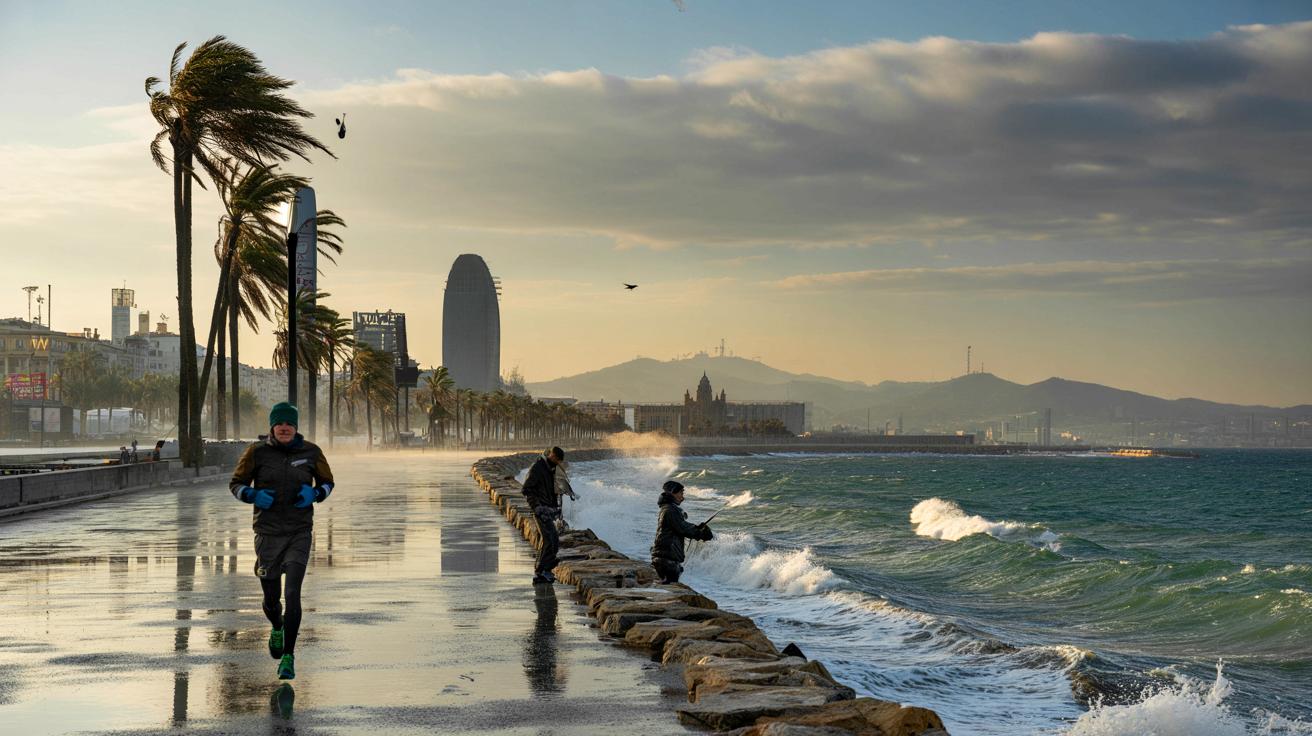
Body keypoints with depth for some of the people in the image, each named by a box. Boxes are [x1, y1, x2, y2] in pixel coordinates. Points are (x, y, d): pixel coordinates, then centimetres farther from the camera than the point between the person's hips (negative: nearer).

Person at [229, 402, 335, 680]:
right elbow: (236, 483, 5)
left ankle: (288, 657, -7)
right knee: (271, 598, 9)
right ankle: (277, 628, 46)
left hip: (299, 533, 0)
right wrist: (254, 495, -15)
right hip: (268, 532, 0)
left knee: (292, 594, -15)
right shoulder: (257, 452, -4)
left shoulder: (310, 452, -1)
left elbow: (327, 482, 12)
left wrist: (315, 494, -9)